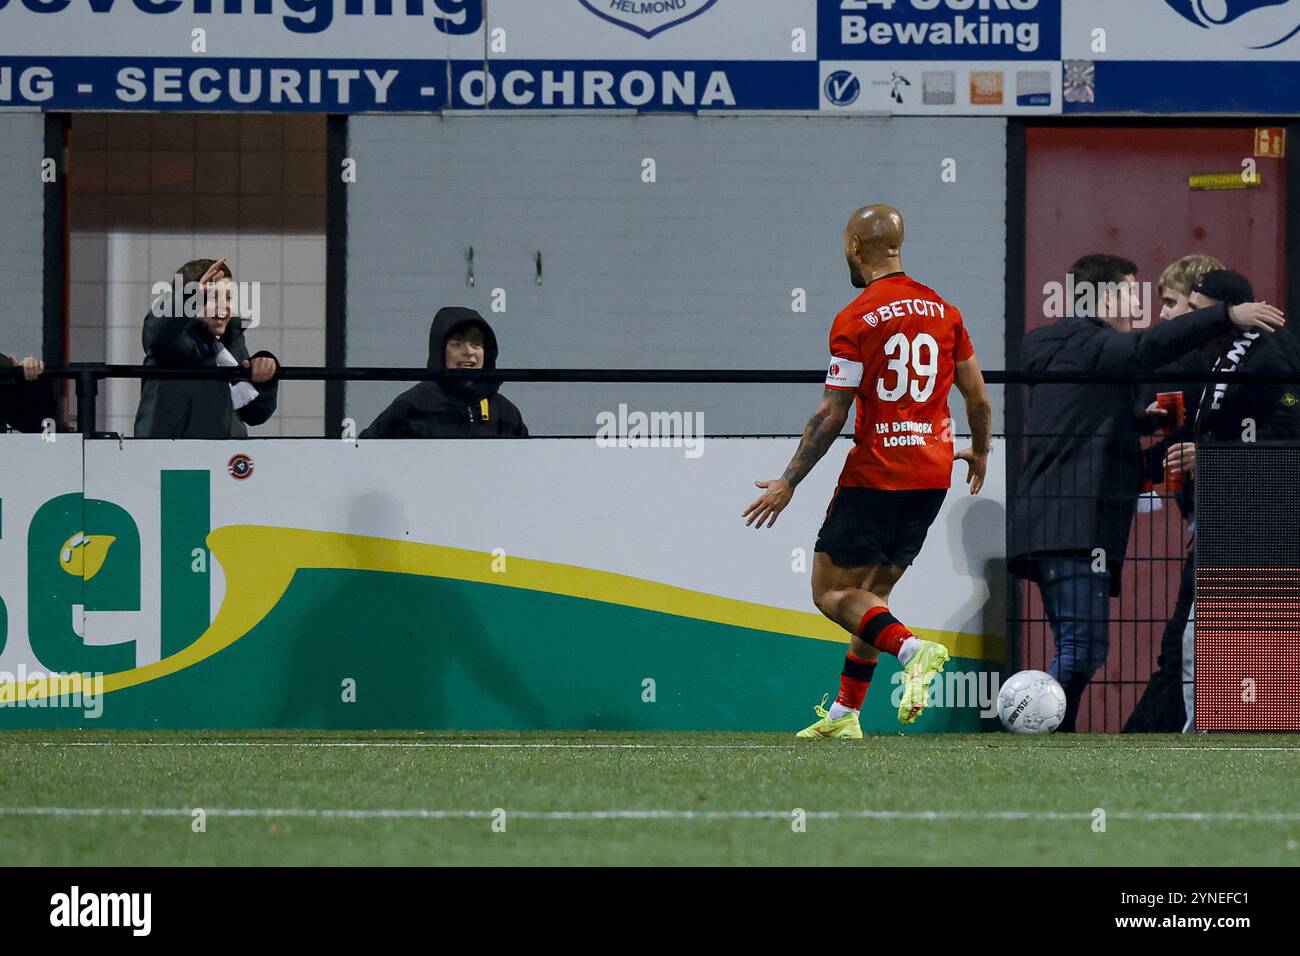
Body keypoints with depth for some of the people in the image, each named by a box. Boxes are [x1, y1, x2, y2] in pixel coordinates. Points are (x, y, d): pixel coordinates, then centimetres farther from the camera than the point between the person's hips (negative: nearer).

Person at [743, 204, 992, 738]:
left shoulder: (854, 320, -11)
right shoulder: (944, 311, 6)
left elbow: (832, 414, -13)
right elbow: (977, 396, 11)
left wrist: (789, 482, -6)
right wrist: (979, 454, 28)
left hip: (874, 474, -6)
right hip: (933, 473, 6)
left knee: (830, 593, 2)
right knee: (872, 593, 16)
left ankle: (912, 649, -22)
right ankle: (844, 714, 15)